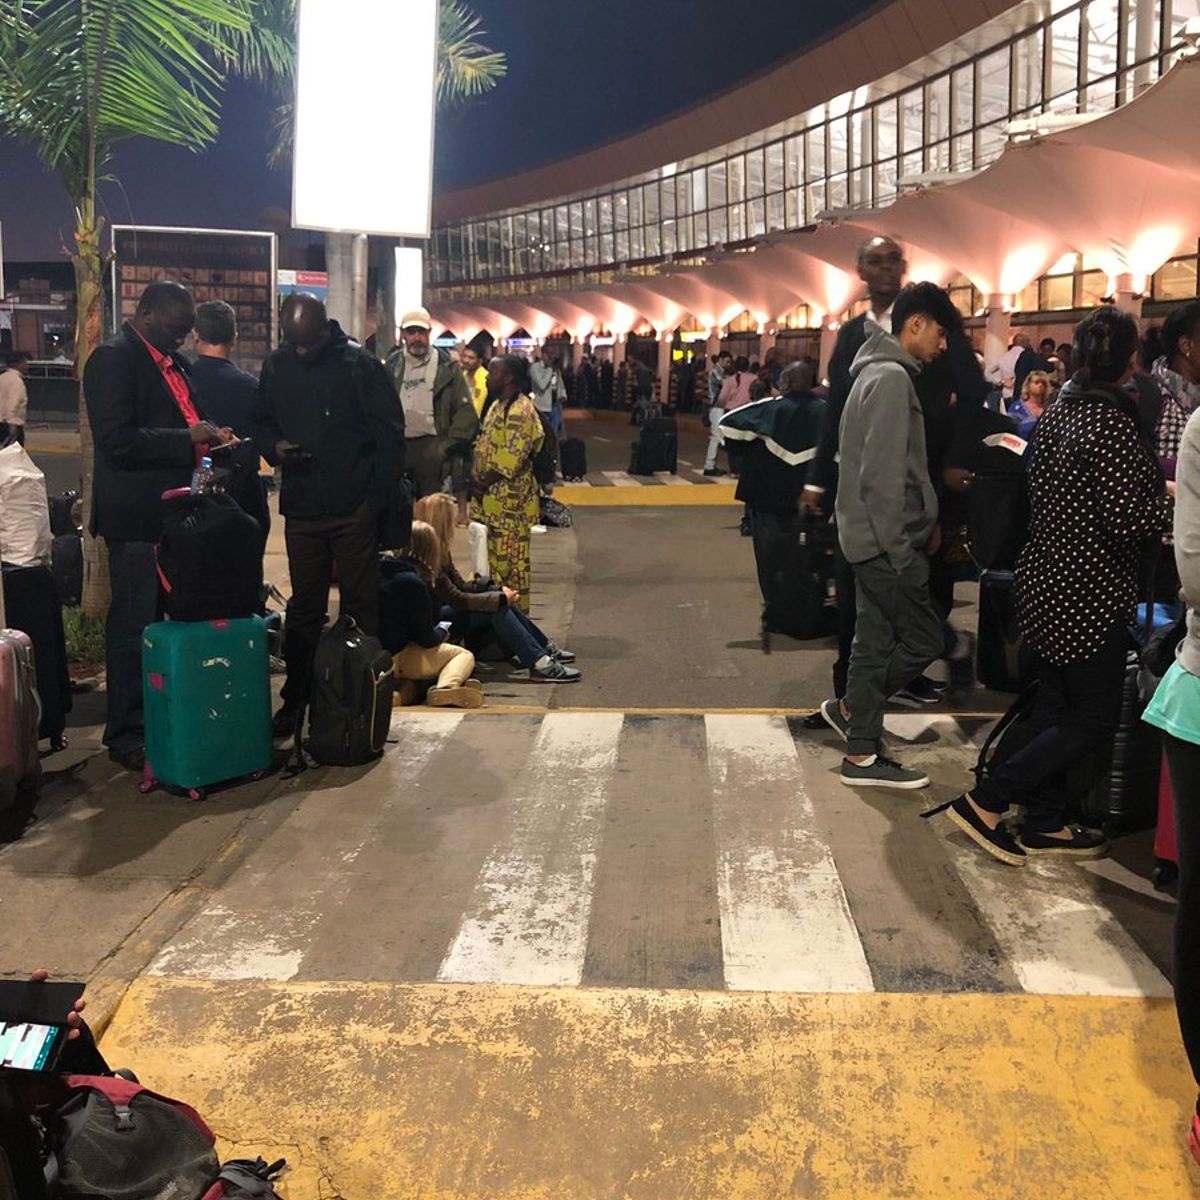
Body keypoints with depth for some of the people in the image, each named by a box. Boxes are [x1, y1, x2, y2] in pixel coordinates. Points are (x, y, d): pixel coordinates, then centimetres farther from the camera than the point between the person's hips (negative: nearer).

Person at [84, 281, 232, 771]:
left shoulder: (174, 360, 15)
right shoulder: (113, 359, -11)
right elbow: (118, 440, -20)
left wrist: (210, 435, 7)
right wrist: (188, 438, -21)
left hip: (175, 510, 9)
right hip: (137, 516, -8)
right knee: (133, 626, 0)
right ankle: (125, 736, 10)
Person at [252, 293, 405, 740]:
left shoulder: (360, 364, -6)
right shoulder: (276, 367, 7)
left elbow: (389, 434, -6)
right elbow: (261, 421, 19)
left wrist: (376, 497, -12)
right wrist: (274, 446, -5)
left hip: (354, 508, -4)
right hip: (301, 508, 4)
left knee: (361, 605, 4)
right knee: (303, 607, 11)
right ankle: (295, 699, 20)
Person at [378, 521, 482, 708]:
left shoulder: (381, 570, 9)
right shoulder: (412, 582, -15)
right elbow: (426, 639, -12)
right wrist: (442, 632, 10)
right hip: (396, 658, -8)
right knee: (465, 655, 1)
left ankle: (410, 686, -3)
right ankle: (445, 689, -28)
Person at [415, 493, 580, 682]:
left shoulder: (440, 552, 10)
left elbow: (461, 586, 13)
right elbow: (456, 599, -23)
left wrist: (499, 591, 0)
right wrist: (500, 599, -17)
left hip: (443, 611, 10)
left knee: (498, 599, -1)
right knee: (497, 607, -20)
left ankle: (545, 648, 3)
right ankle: (539, 663, -23)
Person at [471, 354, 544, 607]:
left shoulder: (520, 411, -17)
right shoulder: (497, 406, 16)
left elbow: (511, 460, -22)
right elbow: (483, 446, 19)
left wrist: (484, 482, -13)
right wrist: (475, 478, 3)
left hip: (509, 501, -10)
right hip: (491, 500, 10)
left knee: (511, 560, -3)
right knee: (493, 556, 16)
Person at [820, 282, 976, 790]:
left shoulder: (881, 372, 16)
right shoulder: (892, 377, -15)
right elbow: (882, 476, -21)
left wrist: (925, 521, 14)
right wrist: (899, 548, -19)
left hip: (873, 538, 10)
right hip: (885, 540, -10)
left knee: (877, 643, 13)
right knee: (923, 639, -1)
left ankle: (862, 754, 20)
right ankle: (851, 709, 10)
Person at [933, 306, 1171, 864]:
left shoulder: (1059, 409, 6)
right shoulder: (1111, 422, -20)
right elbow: (1128, 520, -25)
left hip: (1047, 579, 9)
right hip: (1090, 593, -9)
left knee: (1054, 704, 15)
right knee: (1096, 718, 2)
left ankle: (1045, 823, 24)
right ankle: (985, 801, 1)